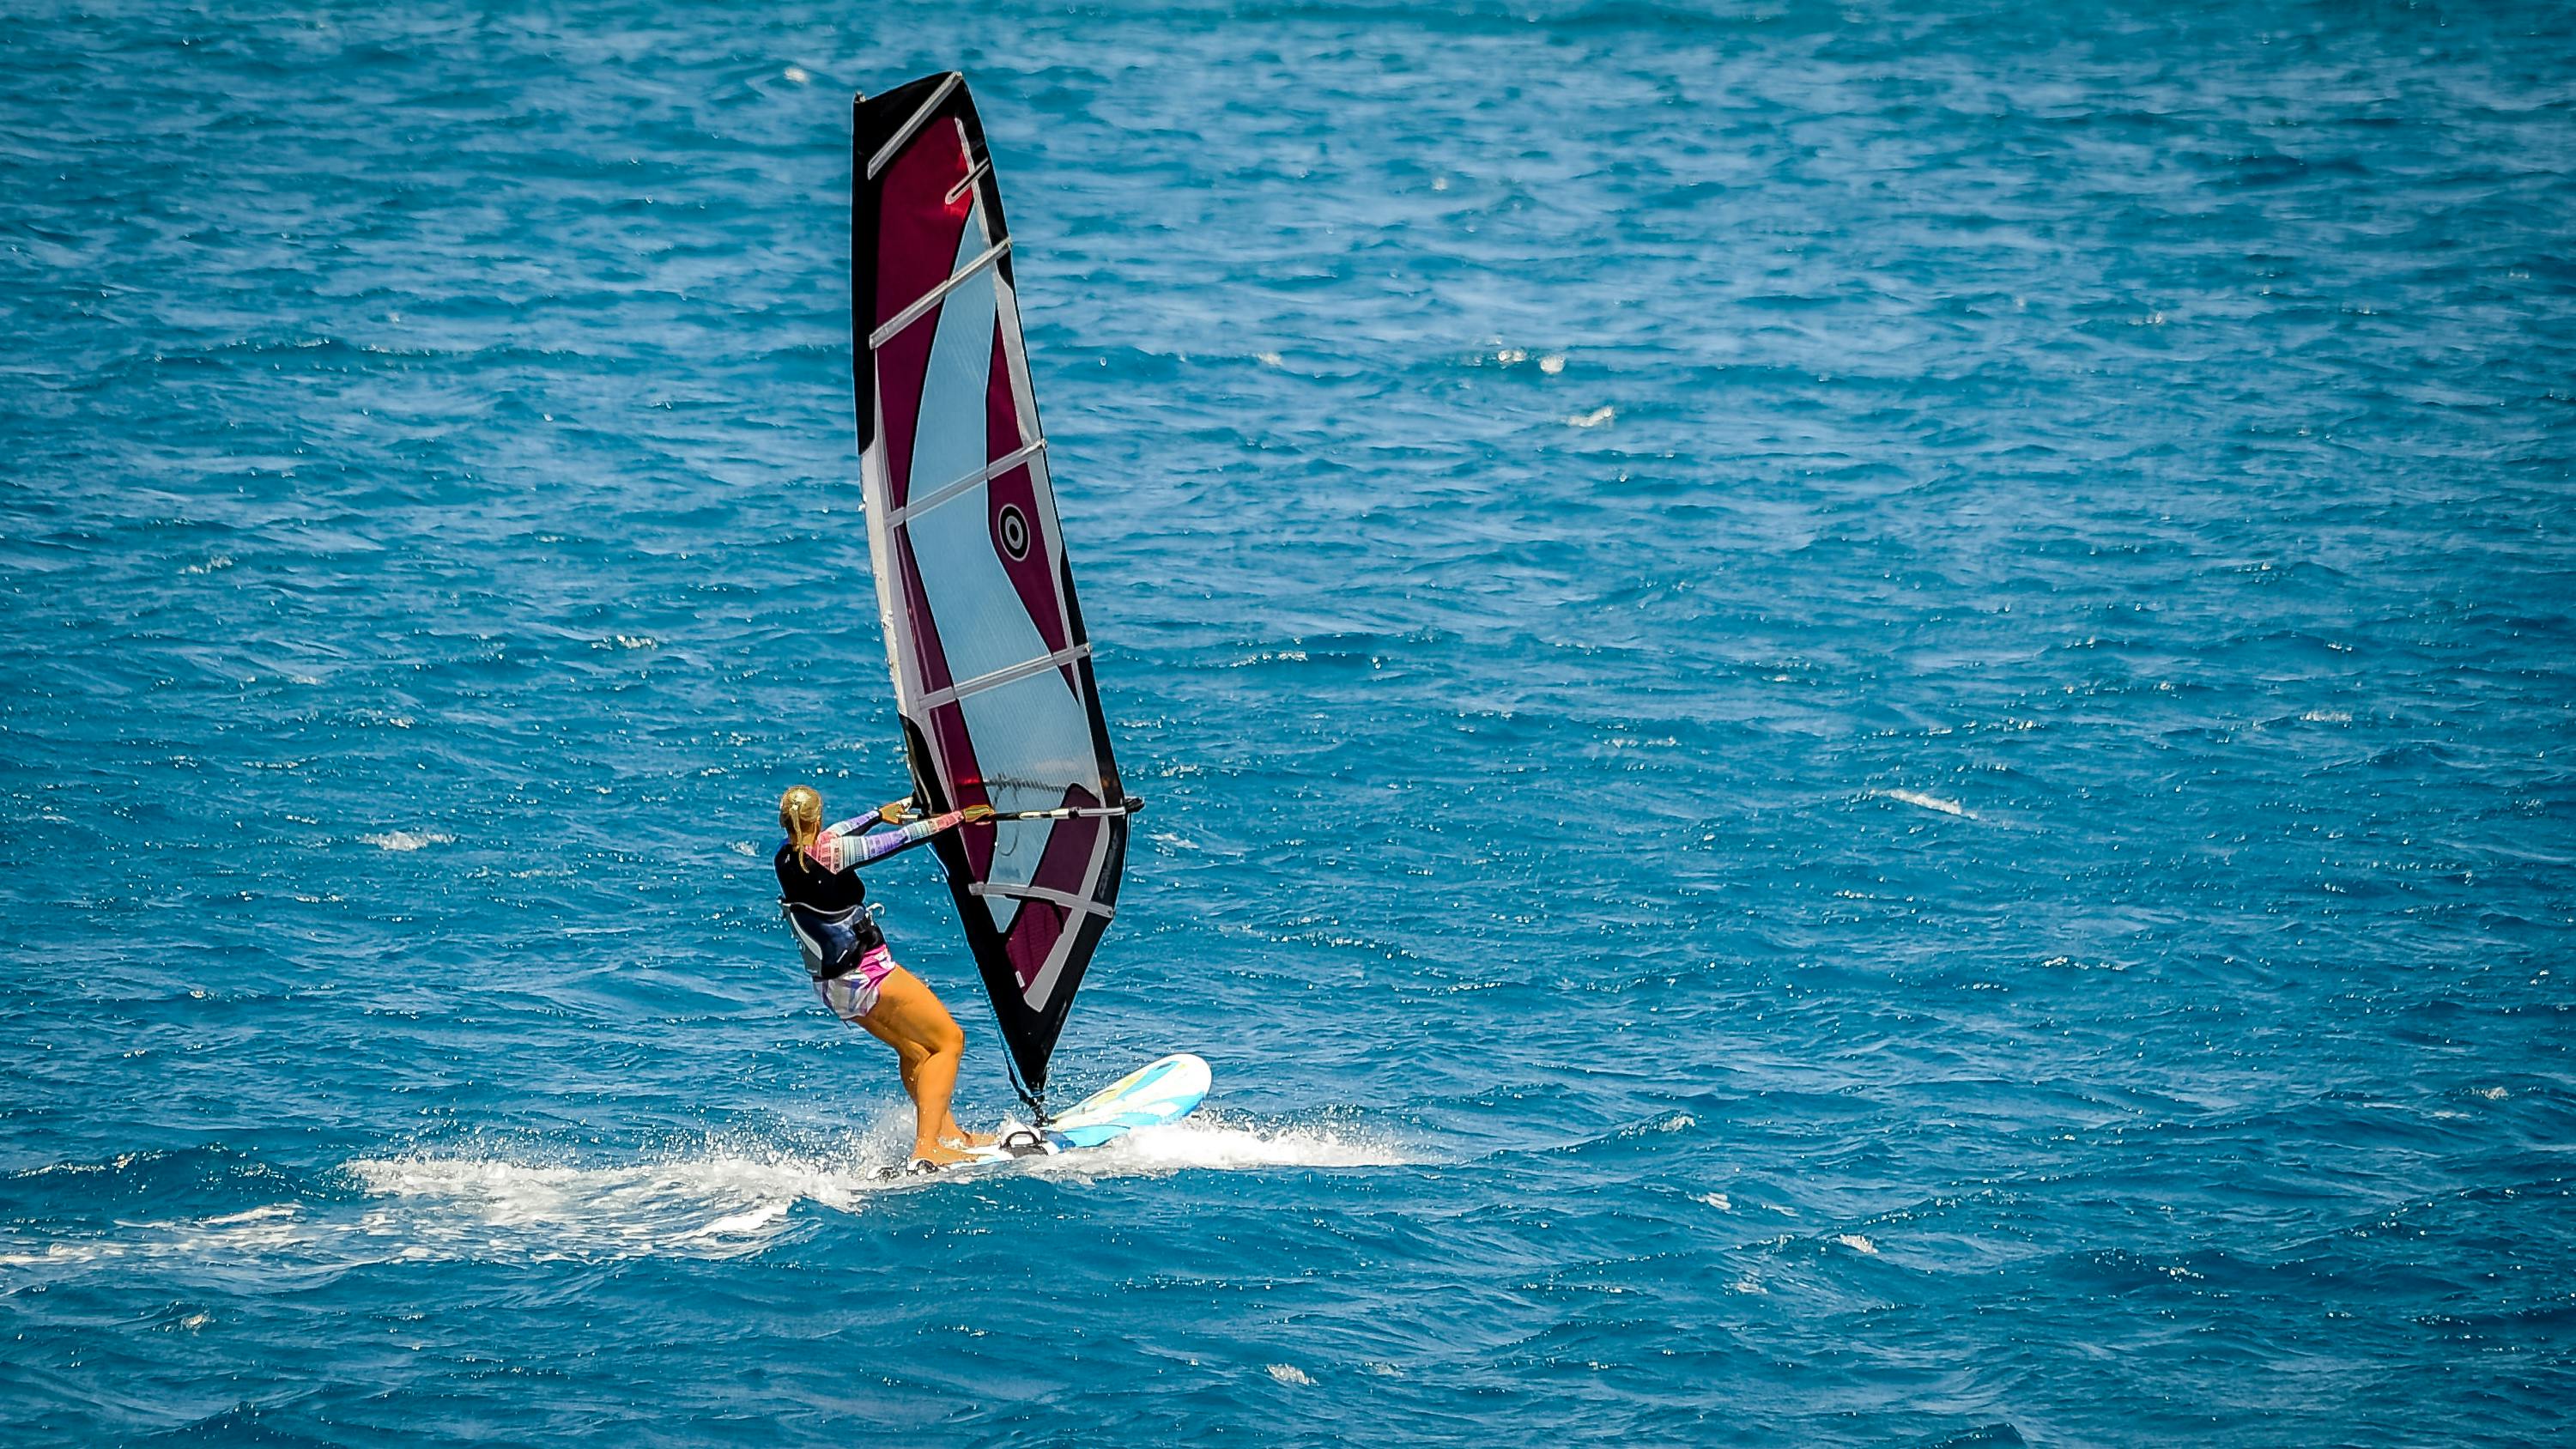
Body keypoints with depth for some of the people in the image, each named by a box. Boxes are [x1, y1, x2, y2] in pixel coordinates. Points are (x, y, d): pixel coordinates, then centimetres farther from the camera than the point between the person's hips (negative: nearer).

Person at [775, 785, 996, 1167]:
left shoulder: (786, 857, 2)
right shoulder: (829, 852, -19)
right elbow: (903, 839, -15)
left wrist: (879, 815, 38)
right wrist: (959, 817, -5)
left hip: (831, 985, 8)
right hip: (869, 975, -8)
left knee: (914, 1049, 26)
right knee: (949, 1040, 3)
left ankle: (950, 1135, 31)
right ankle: (927, 1148, -9)